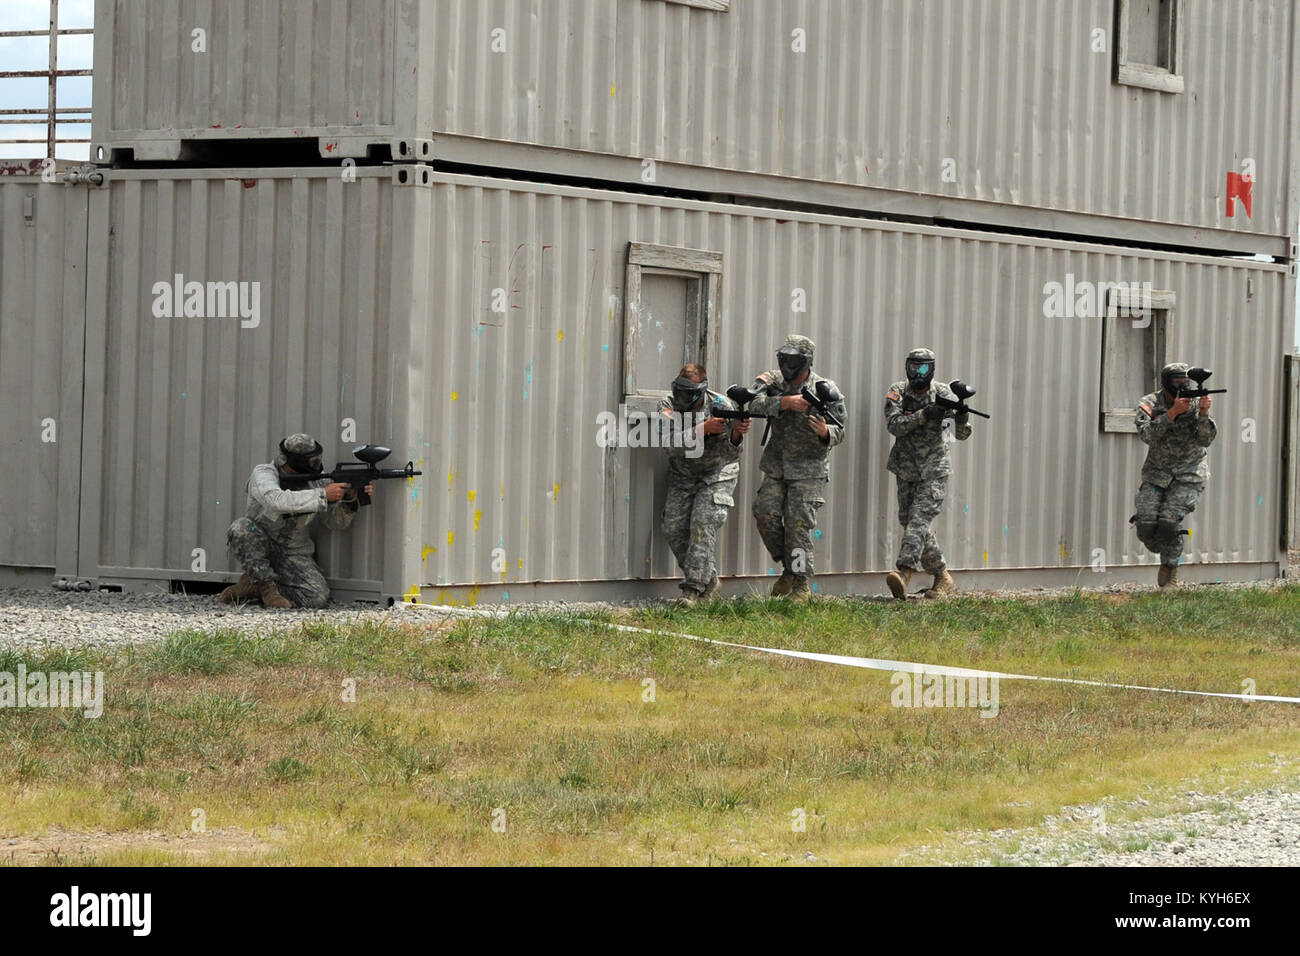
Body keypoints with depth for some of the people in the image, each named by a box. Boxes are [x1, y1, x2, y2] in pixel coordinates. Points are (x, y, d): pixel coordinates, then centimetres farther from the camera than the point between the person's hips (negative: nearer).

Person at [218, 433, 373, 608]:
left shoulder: (316, 480, -4)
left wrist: (350, 500, -20)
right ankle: (265, 583, -18)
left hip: (292, 554, 3)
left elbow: (335, 522, 0)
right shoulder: (264, 474, -17)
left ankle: (254, 588, -5)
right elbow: (278, 502, -39)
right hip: (258, 546, -3)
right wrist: (323, 495, -39)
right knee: (242, 529, -37)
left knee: (318, 597, -22)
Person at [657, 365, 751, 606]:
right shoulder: (668, 406, -15)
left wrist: (737, 433, -42)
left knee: (703, 525, -19)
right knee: (674, 528, -5)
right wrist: (705, 428, -41)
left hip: (717, 474, -4)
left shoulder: (722, 406, -19)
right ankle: (709, 581, 9)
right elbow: (674, 444, -30)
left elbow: (731, 453, -21)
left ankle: (693, 588, -21)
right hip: (682, 476, 4)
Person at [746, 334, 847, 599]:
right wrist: (785, 402, -33)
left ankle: (802, 583, -1)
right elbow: (754, 403, -20)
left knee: (799, 524, -9)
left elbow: (840, 430, -8)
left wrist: (825, 431, -32)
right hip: (777, 466, 4)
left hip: (809, 469, -4)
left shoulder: (825, 389, -9)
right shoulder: (772, 381, -1)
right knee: (765, 512, -9)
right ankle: (788, 567, 9)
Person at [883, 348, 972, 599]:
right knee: (910, 523, 8)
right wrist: (923, 415, -31)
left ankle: (904, 573, -34)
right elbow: (894, 425, -19)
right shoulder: (897, 392, -2)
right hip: (905, 471, 4)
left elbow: (961, 435, -7)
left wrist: (962, 419, -30)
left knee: (919, 519, -19)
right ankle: (942, 576, 21)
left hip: (933, 470, -4)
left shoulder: (942, 393, -5)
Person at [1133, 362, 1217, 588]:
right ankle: (1165, 556, 21)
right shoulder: (1149, 404, -8)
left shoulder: (1194, 403, -7)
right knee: (1146, 524, -11)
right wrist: (1172, 413, -33)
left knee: (1170, 522, -20)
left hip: (1188, 474, -2)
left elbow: (1205, 440, -15)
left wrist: (1203, 415, -32)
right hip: (1156, 473, 2)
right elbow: (1147, 435, -25)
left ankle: (1171, 573, -4)